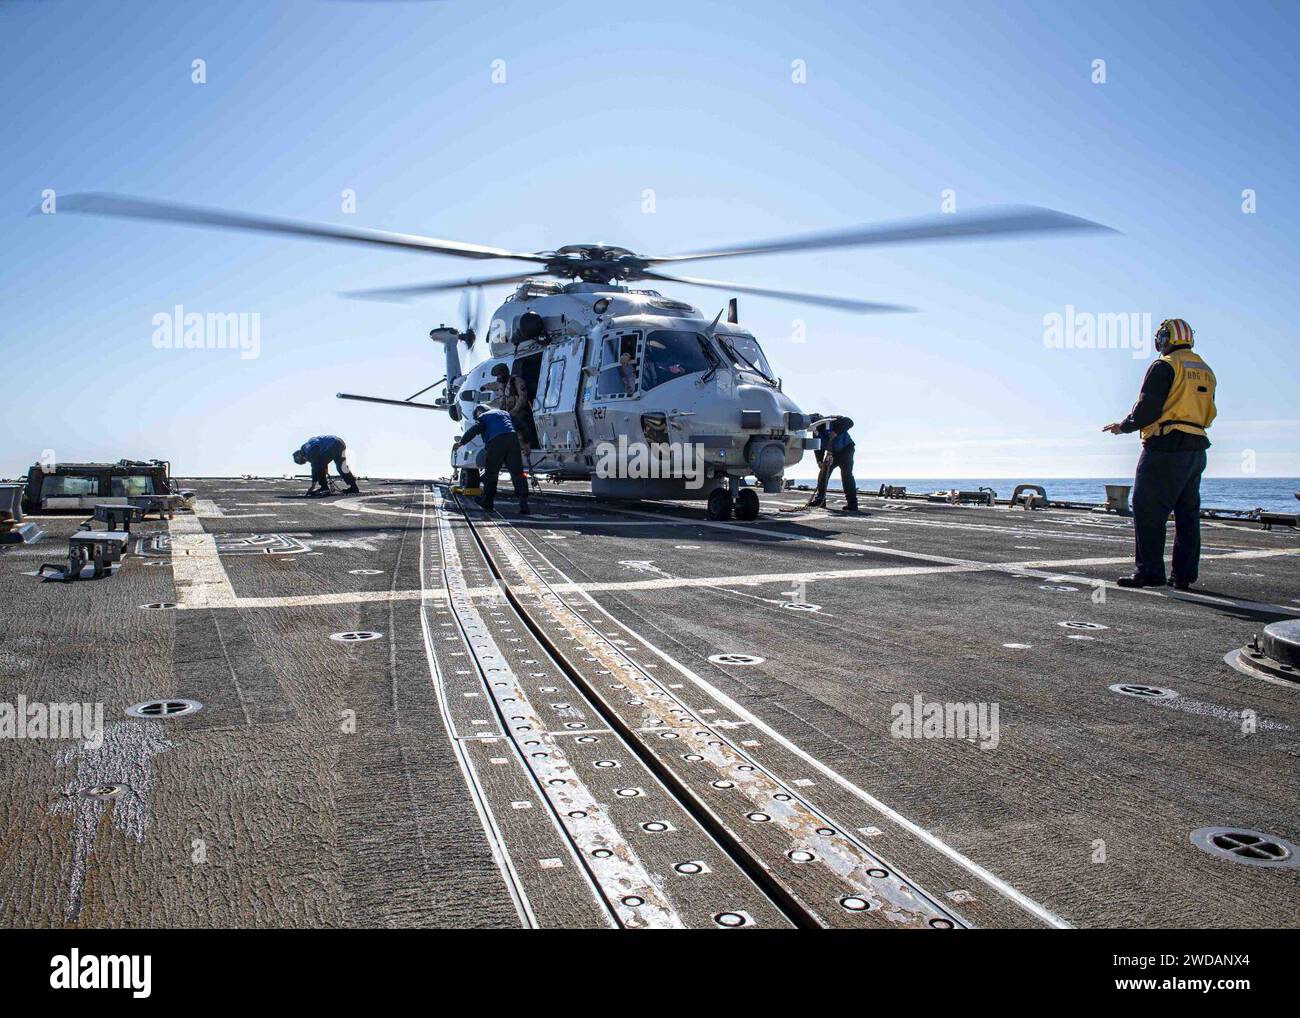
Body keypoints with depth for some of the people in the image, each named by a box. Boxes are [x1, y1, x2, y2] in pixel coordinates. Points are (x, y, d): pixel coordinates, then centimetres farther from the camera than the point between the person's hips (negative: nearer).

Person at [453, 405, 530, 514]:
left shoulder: (483, 417, 15)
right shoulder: (504, 413, 31)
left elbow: (474, 430, -3)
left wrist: (461, 442, -5)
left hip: (496, 442, -4)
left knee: (491, 472, 11)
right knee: (517, 472, 0)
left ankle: (487, 500, 22)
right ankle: (523, 503, -10)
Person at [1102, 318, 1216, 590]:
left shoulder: (1164, 366, -7)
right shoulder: (1206, 371, 17)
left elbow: (1147, 409, -13)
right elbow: (1208, 415, 17)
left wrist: (1123, 426, 3)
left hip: (1167, 448, -8)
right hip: (1197, 450, 8)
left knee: (1148, 511, -6)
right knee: (1187, 514, 10)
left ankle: (1150, 571, -8)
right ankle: (1184, 575, 12)